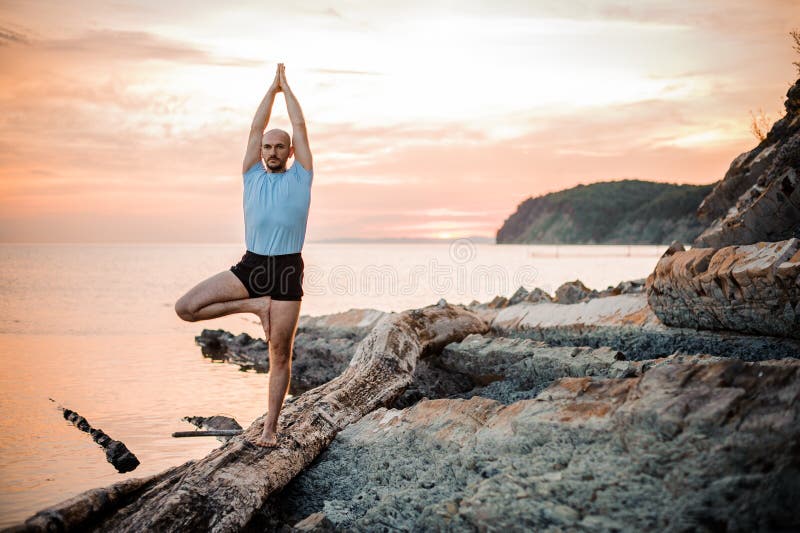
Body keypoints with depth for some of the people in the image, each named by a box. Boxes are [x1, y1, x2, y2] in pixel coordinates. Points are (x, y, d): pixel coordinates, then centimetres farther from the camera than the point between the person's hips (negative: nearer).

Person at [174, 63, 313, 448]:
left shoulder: (300, 177, 7)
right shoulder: (252, 176, 13)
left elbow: (300, 126, 8)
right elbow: (256, 128, 13)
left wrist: (286, 87, 18)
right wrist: (272, 87, 20)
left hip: (287, 271, -3)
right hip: (250, 266, 3)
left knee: (280, 353, -1)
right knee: (186, 308, -10)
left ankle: (270, 428, 10)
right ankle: (255, 307, 2)